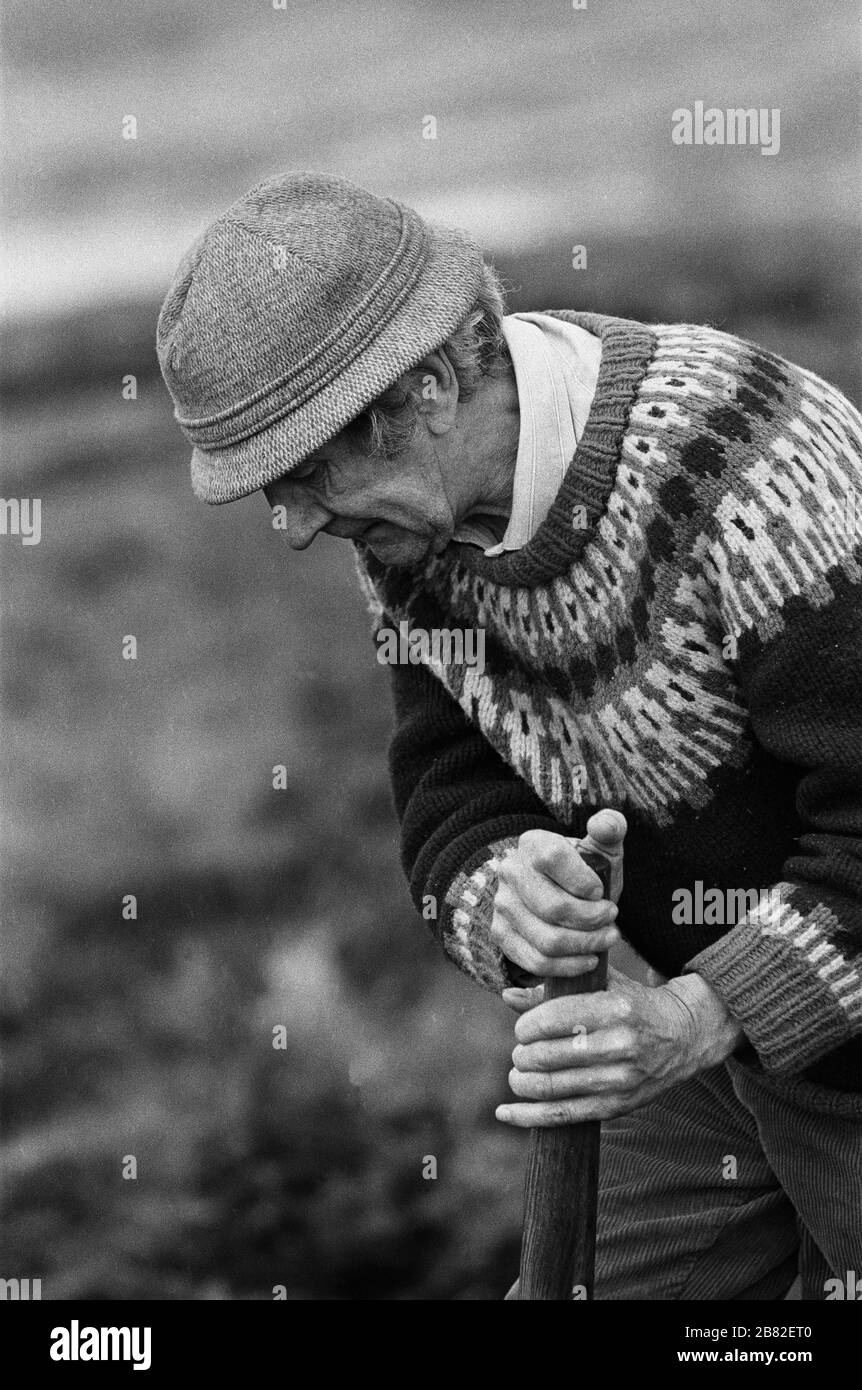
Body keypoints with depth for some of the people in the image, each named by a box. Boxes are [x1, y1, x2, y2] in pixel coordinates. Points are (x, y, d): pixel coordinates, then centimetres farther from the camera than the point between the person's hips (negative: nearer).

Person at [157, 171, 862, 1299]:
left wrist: (699, 1018, -34)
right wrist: (505, 898, -25)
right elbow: (451, 791, -3)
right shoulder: (411, 522, -6)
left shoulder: (761, 484, -31)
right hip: (717, 1009, 7)